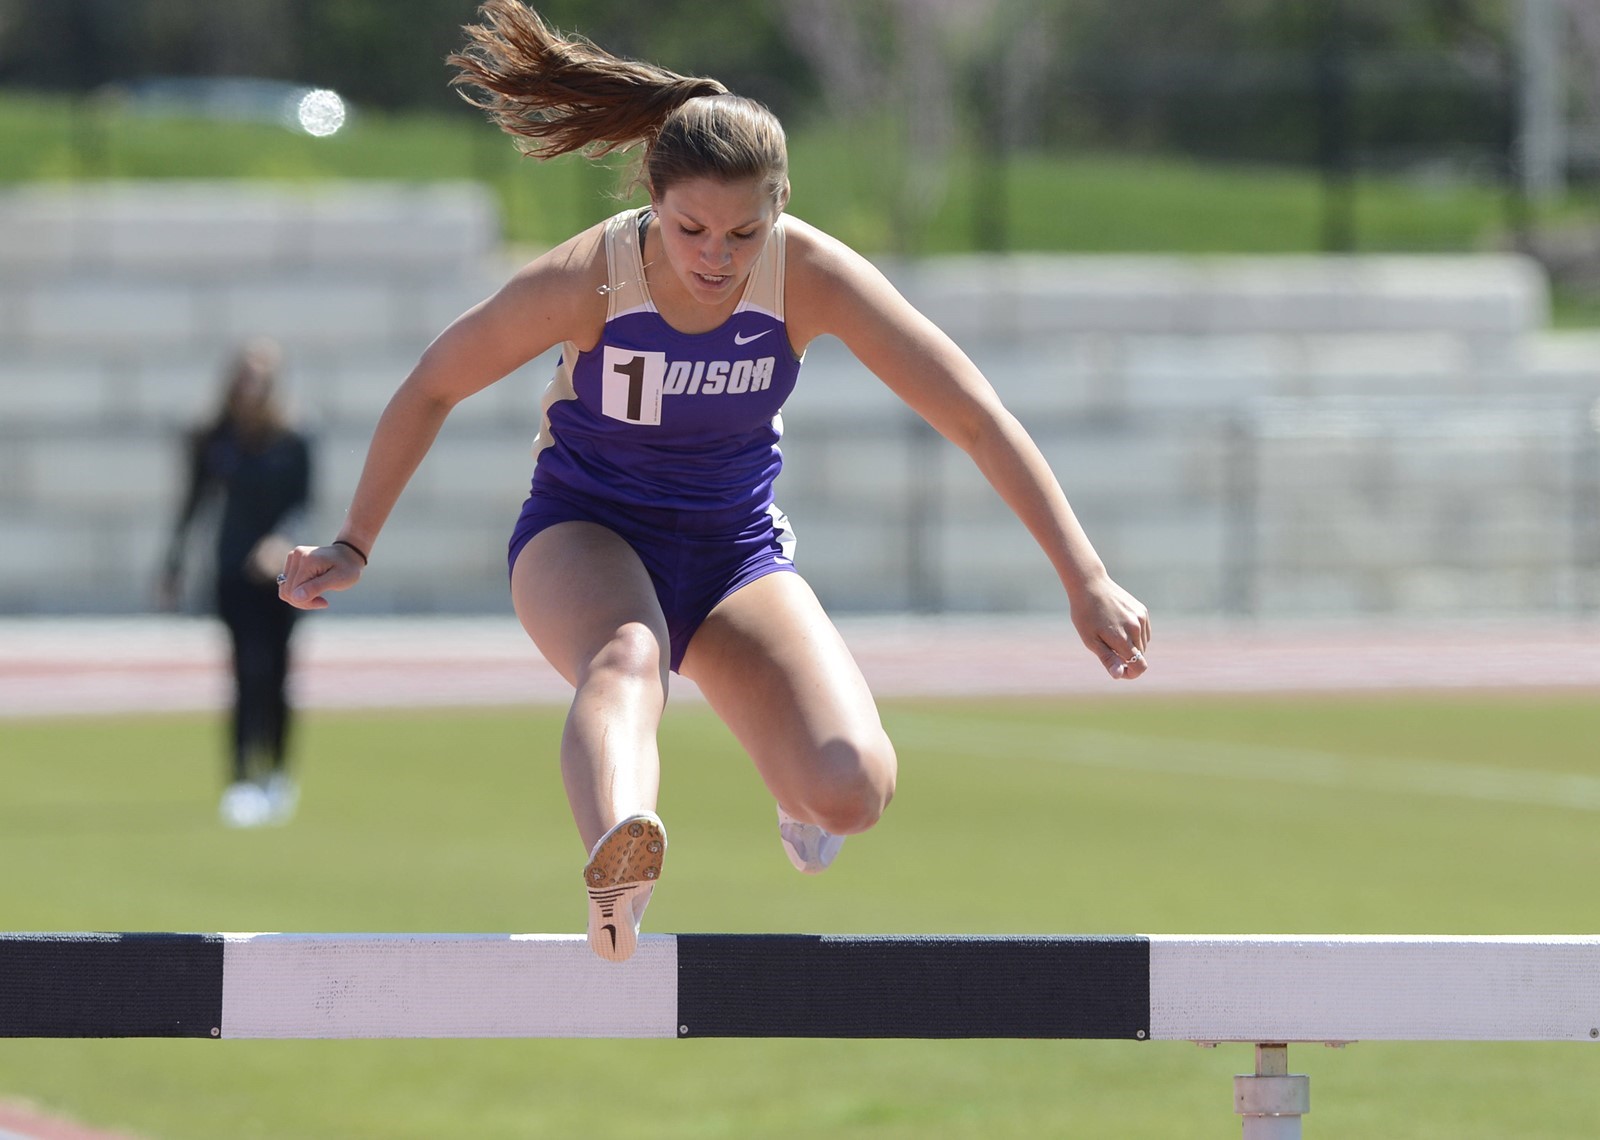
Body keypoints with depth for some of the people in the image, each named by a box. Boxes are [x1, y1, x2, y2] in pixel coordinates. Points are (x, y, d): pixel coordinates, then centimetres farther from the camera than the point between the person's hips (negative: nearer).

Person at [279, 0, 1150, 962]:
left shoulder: (810, 273, -20)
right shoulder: (586, 279, -23)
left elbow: (978, 419, -16)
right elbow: (433, 388, -5)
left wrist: (1087, 579, -19)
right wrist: (353, 548, -1)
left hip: (737, 552, 2)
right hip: (586, 540, -2)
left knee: (853, 791, -22)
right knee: (627, 657, -41)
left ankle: (799, 803, 19)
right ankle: (617, 872, -73)